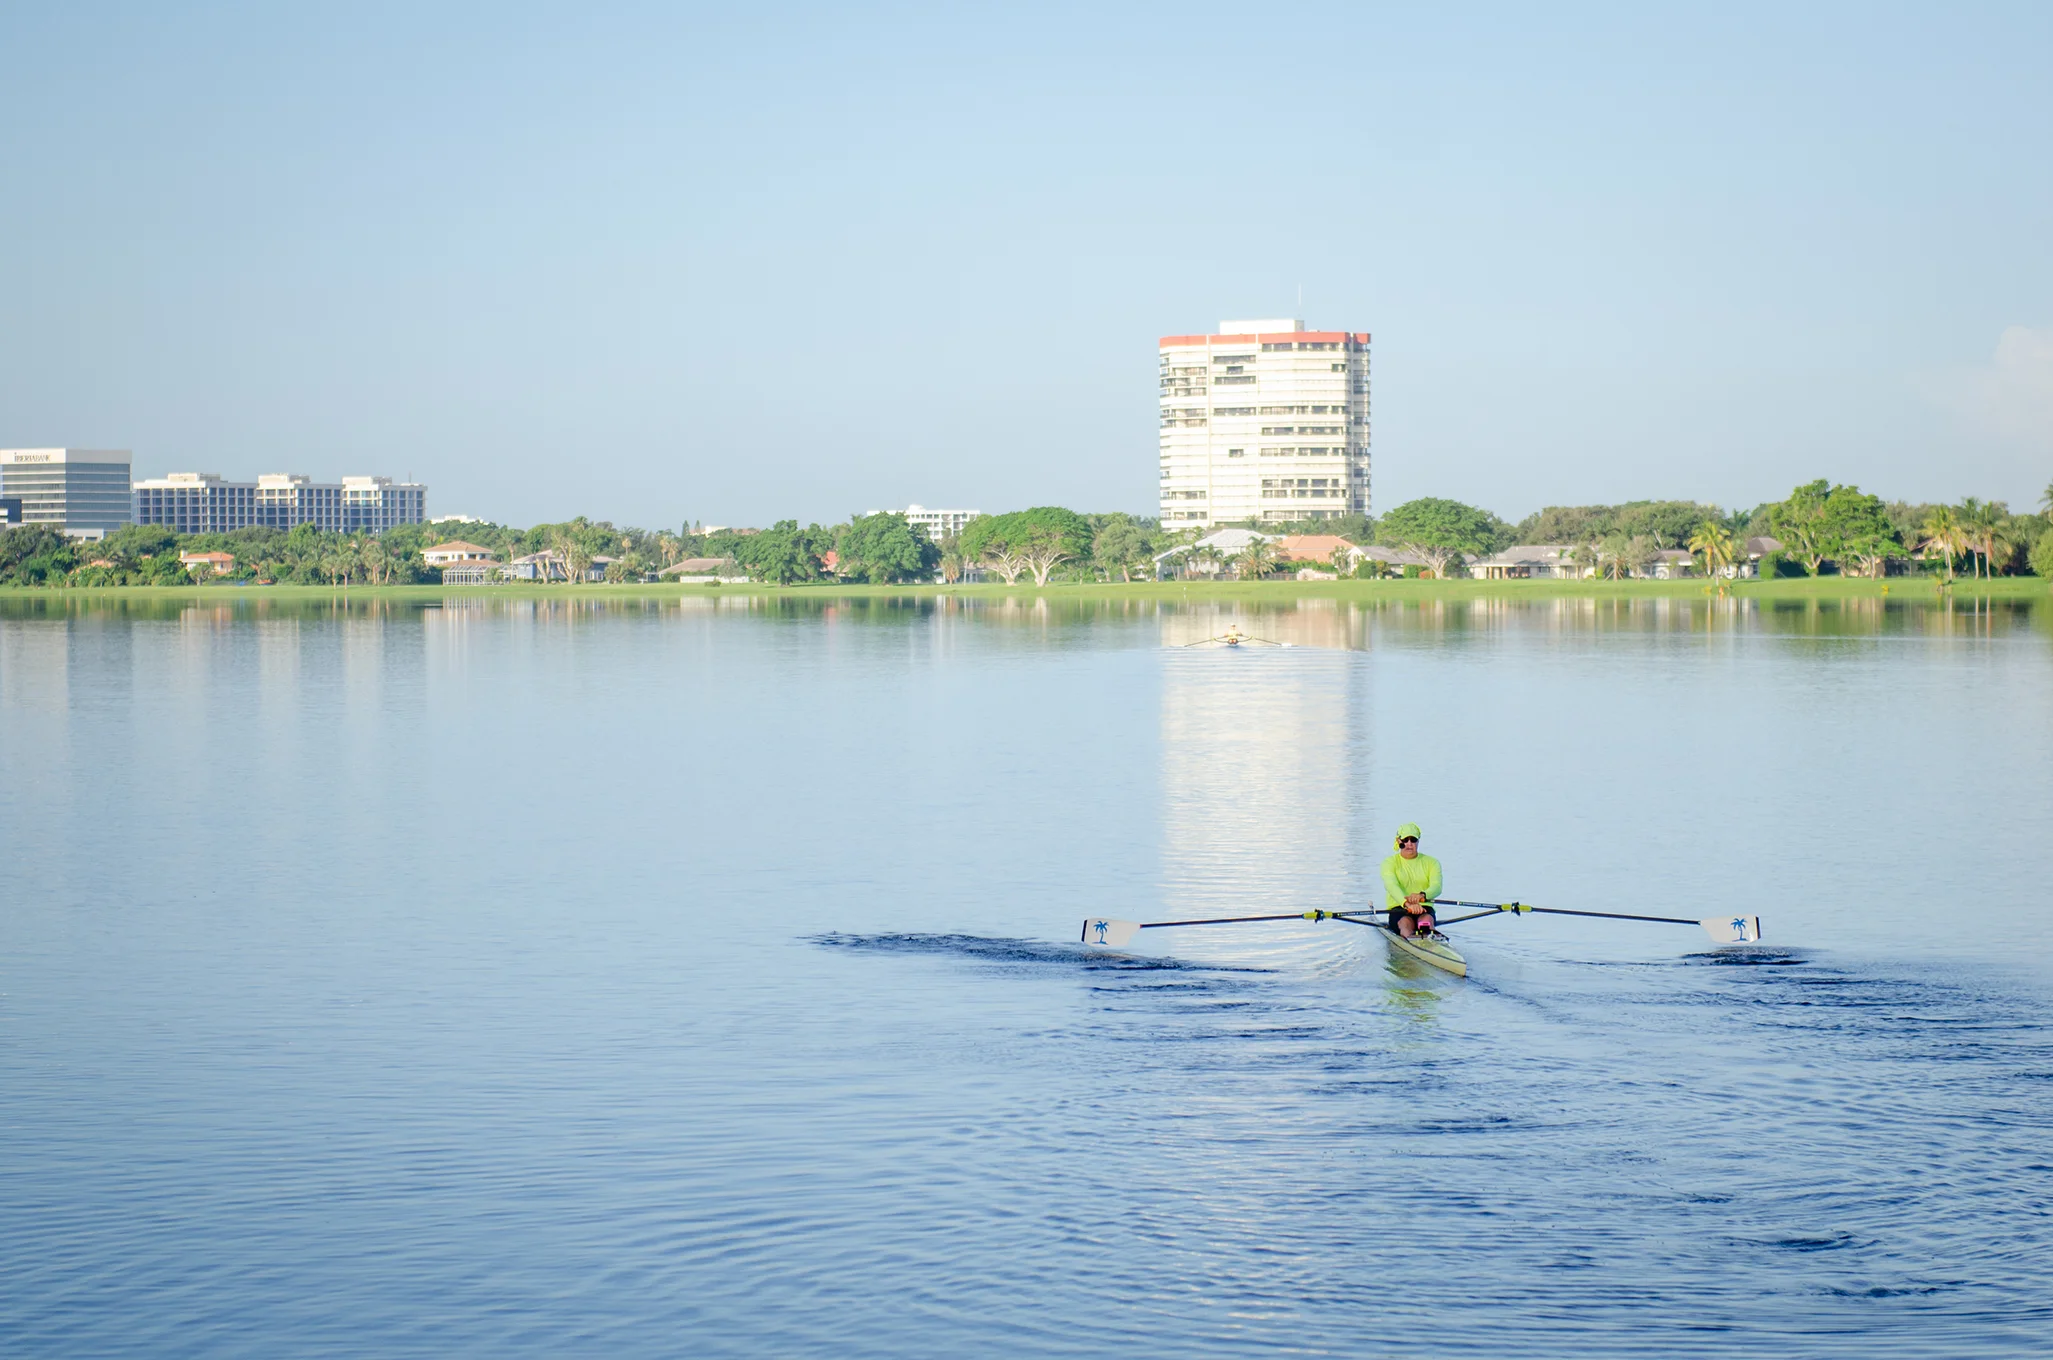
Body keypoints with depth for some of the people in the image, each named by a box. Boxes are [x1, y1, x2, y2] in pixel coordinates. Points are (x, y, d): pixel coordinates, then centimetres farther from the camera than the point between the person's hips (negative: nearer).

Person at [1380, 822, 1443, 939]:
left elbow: (1437, 887, -8)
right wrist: (1407, 903, -39)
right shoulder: (1390, 863, 6)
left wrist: (1422, 895, -34)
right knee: (1405, 922, -35)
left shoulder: (1431, 862, 12)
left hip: (1425, 908, 1)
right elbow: (1391, 885, -16)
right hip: (1398, 909, -1)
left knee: (1426, 920, -34)